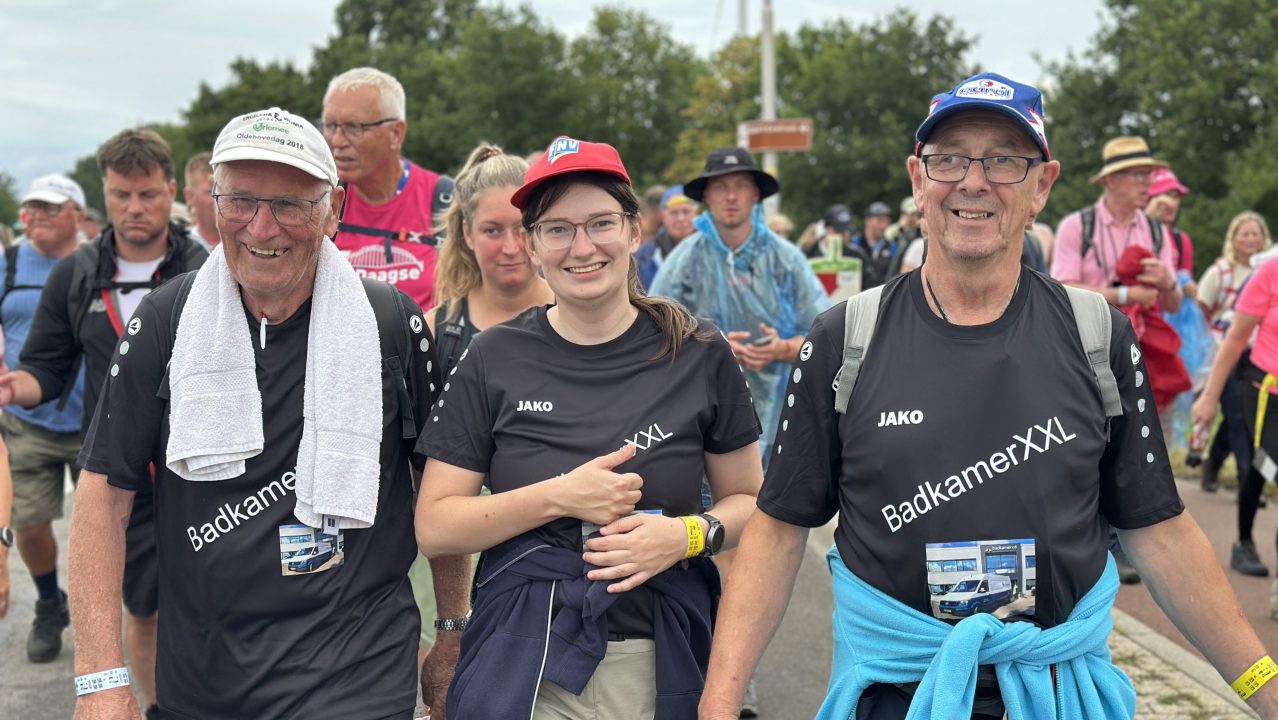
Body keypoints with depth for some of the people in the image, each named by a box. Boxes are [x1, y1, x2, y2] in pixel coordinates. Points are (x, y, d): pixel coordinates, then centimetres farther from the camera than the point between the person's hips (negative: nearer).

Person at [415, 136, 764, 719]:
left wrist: (689, 534, -14)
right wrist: (559, 498, -16)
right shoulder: (494, 360, -3)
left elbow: (749, 500, 6)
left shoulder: (699, 355, -2)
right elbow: (434, 527, -3)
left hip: (665, 664, 1)